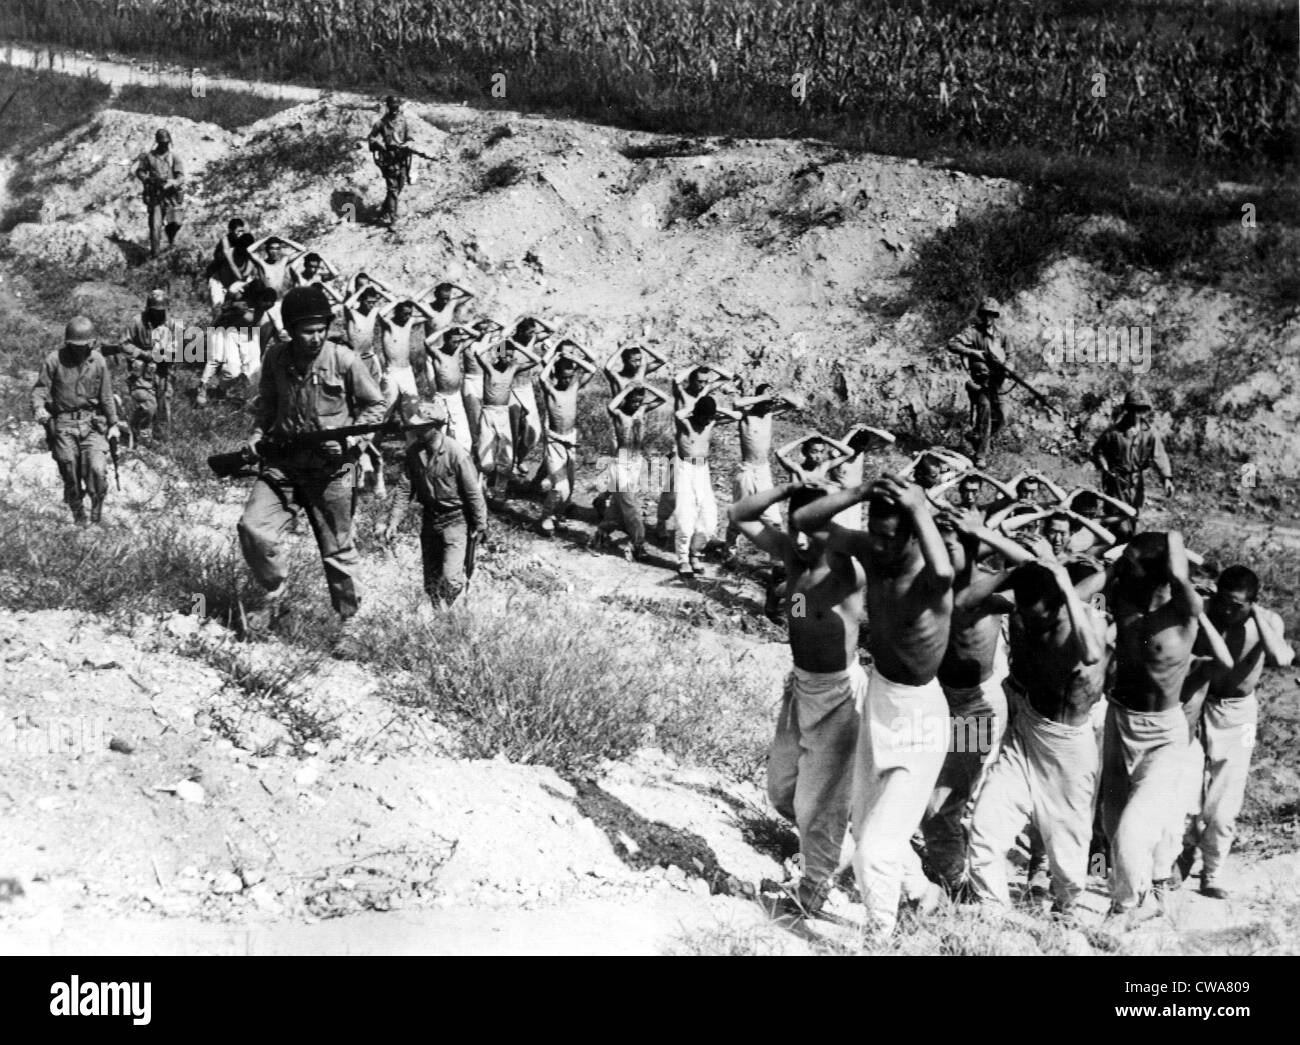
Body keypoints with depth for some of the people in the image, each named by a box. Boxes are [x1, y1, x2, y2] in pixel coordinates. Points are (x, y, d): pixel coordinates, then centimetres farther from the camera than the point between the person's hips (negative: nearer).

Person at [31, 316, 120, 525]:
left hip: (92, 423, 1)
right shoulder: (54, 360, -4)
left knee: (97, 469, -17)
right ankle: (78, 516, 21)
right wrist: (38, 408, -23)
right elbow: (40, 389, -2)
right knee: (70, 476, 1)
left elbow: (106, 396, 11)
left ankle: (97, 505, 11)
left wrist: (113, 423, 14)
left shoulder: (98, 361, 3)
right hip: (63, 425, -1)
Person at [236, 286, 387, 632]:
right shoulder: (276, 357, 0)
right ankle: (275, 596, 8)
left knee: (337, 549, 7)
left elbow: (375, 405, 1)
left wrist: (353, 436, -13)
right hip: (281, 463, 3)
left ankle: (349, 617, 27)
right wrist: (257, 434, 2)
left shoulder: (343, 359, -10)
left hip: (330, 467, -3)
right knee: (252, 527, -15)